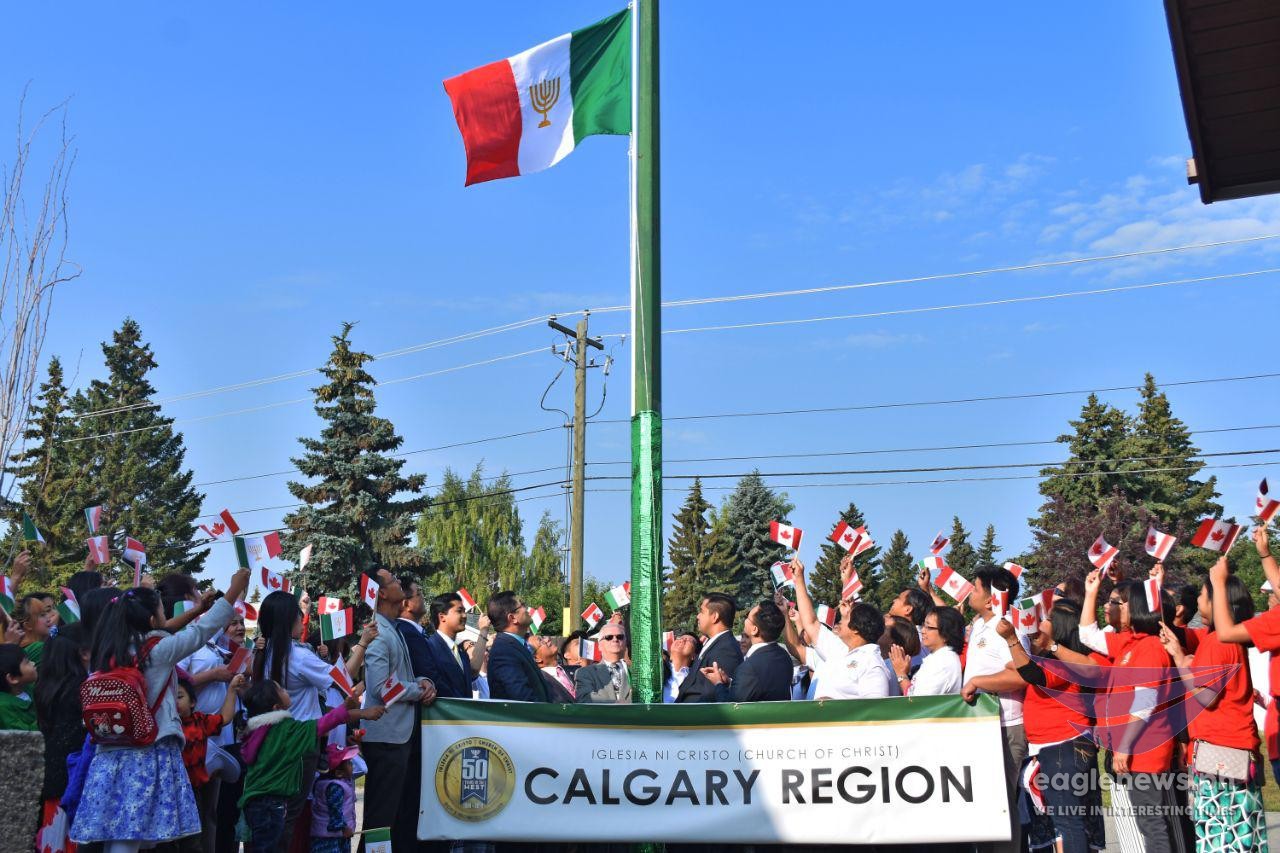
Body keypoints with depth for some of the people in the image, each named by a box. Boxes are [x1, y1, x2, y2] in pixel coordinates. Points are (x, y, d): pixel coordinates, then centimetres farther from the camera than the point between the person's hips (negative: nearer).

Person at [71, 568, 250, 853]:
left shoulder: (111, 652, 10)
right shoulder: (156, 650, -10)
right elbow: (201, 631, -5)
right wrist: (235, 589, 2)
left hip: (112, 756, 7)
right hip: (149, 755, -7)